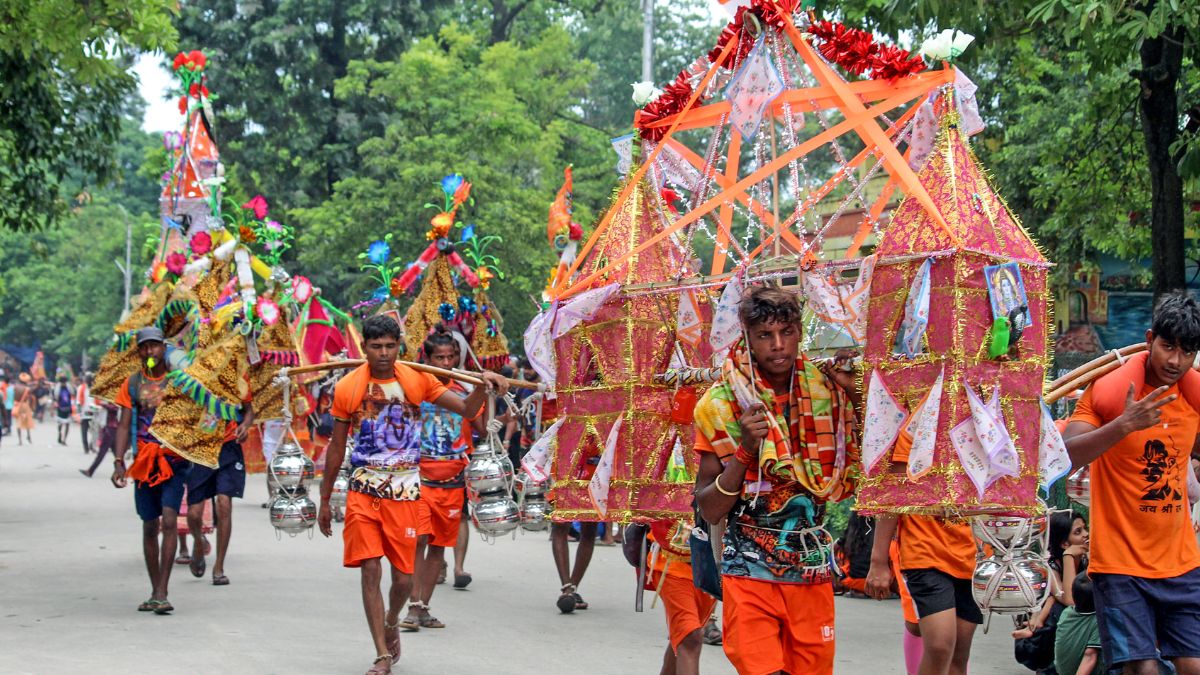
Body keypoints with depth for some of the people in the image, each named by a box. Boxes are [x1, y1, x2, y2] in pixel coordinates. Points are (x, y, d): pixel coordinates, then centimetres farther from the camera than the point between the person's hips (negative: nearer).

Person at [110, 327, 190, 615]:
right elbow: (124, 425, 3)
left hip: (174, 461, -3)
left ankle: (162, 593, -19)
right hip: (144, 462, 3)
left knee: (169, 521, -16)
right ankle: (155, 593, 18)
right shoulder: (132, 384, 6)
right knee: (149, 526, 8)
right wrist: (119, 461, -9)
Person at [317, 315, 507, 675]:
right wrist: (324, 502, 11)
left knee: (404, 577, 3)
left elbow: (466, 409, 0)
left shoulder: (417, 380, 0)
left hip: (405, 492, 1)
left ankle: (391, 622, 36)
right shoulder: (347, 388, -2)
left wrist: (483, 385, -21)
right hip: (363, 490, -1)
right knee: (370, 571, -8)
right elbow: (336, 448, 7)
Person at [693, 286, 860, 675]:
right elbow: (709, 511, -6)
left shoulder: (827, 392, 4)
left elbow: (854, 480, 6)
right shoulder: (724, 402, -5)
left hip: (812, 571, 3)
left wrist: (855, 397, -1)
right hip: (750, 572, -3)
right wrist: (745, 450, -20)